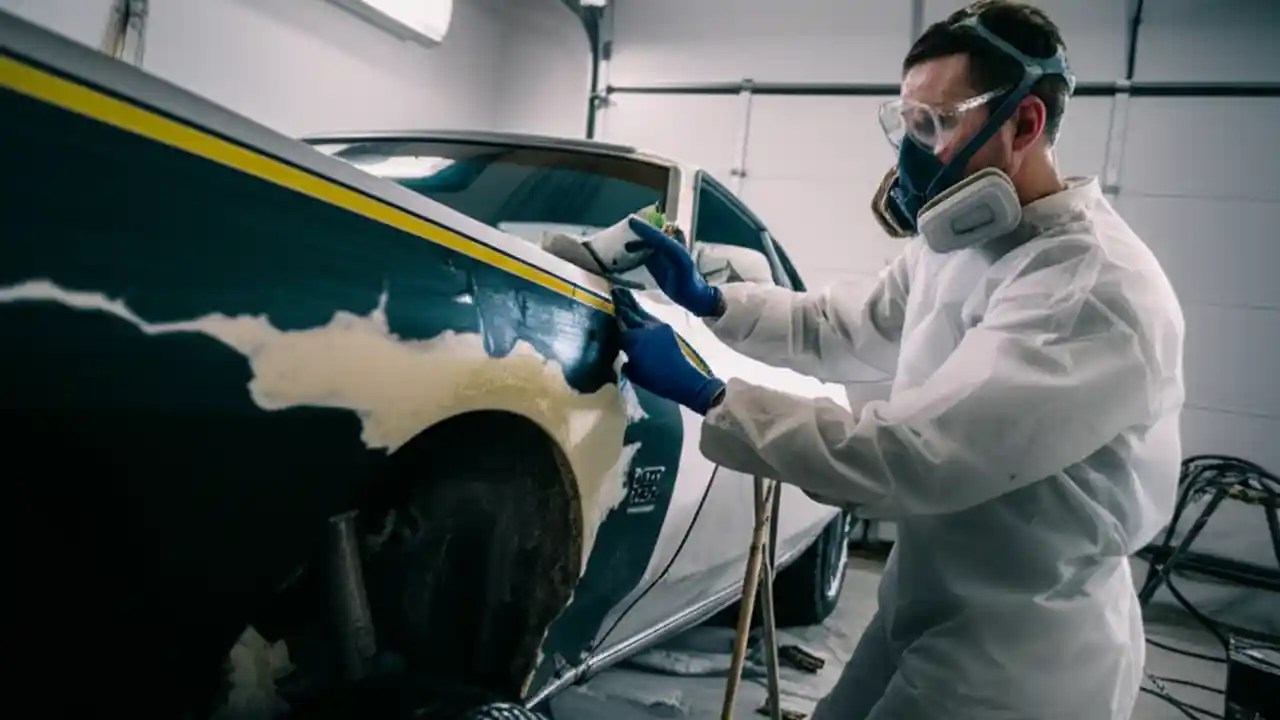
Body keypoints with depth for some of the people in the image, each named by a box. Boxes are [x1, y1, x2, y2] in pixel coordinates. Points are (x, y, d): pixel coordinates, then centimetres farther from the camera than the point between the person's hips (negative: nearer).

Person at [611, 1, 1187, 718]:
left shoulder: (1096, 287, -28)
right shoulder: (951, 245, 2)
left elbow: (912, 454, -34)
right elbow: (841, 329, 14)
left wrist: (704, 393, -28)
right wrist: (708, 298, 0)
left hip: (1024, 650, -8)